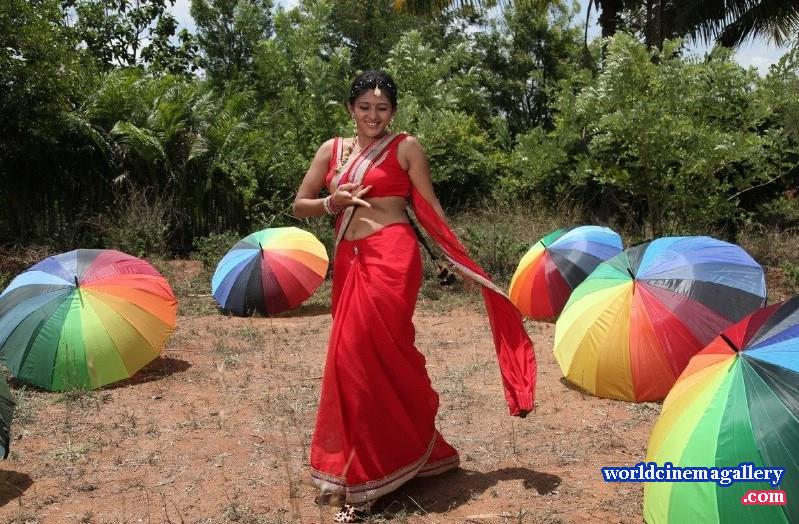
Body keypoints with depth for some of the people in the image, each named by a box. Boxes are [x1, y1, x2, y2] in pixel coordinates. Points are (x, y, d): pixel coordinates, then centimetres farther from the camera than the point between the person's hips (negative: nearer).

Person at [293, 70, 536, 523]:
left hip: (392, 259, -5)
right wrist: (333, 202, -5)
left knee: (368, 356, -9)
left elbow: (430, 211, 1)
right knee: (355, 358, 8)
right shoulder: (332, 149, 15)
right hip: (348, 262, 6)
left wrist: (463, 262, -4)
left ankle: (363, 478, 4)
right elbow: (299, 205, 15)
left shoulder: (406, 147, 3)